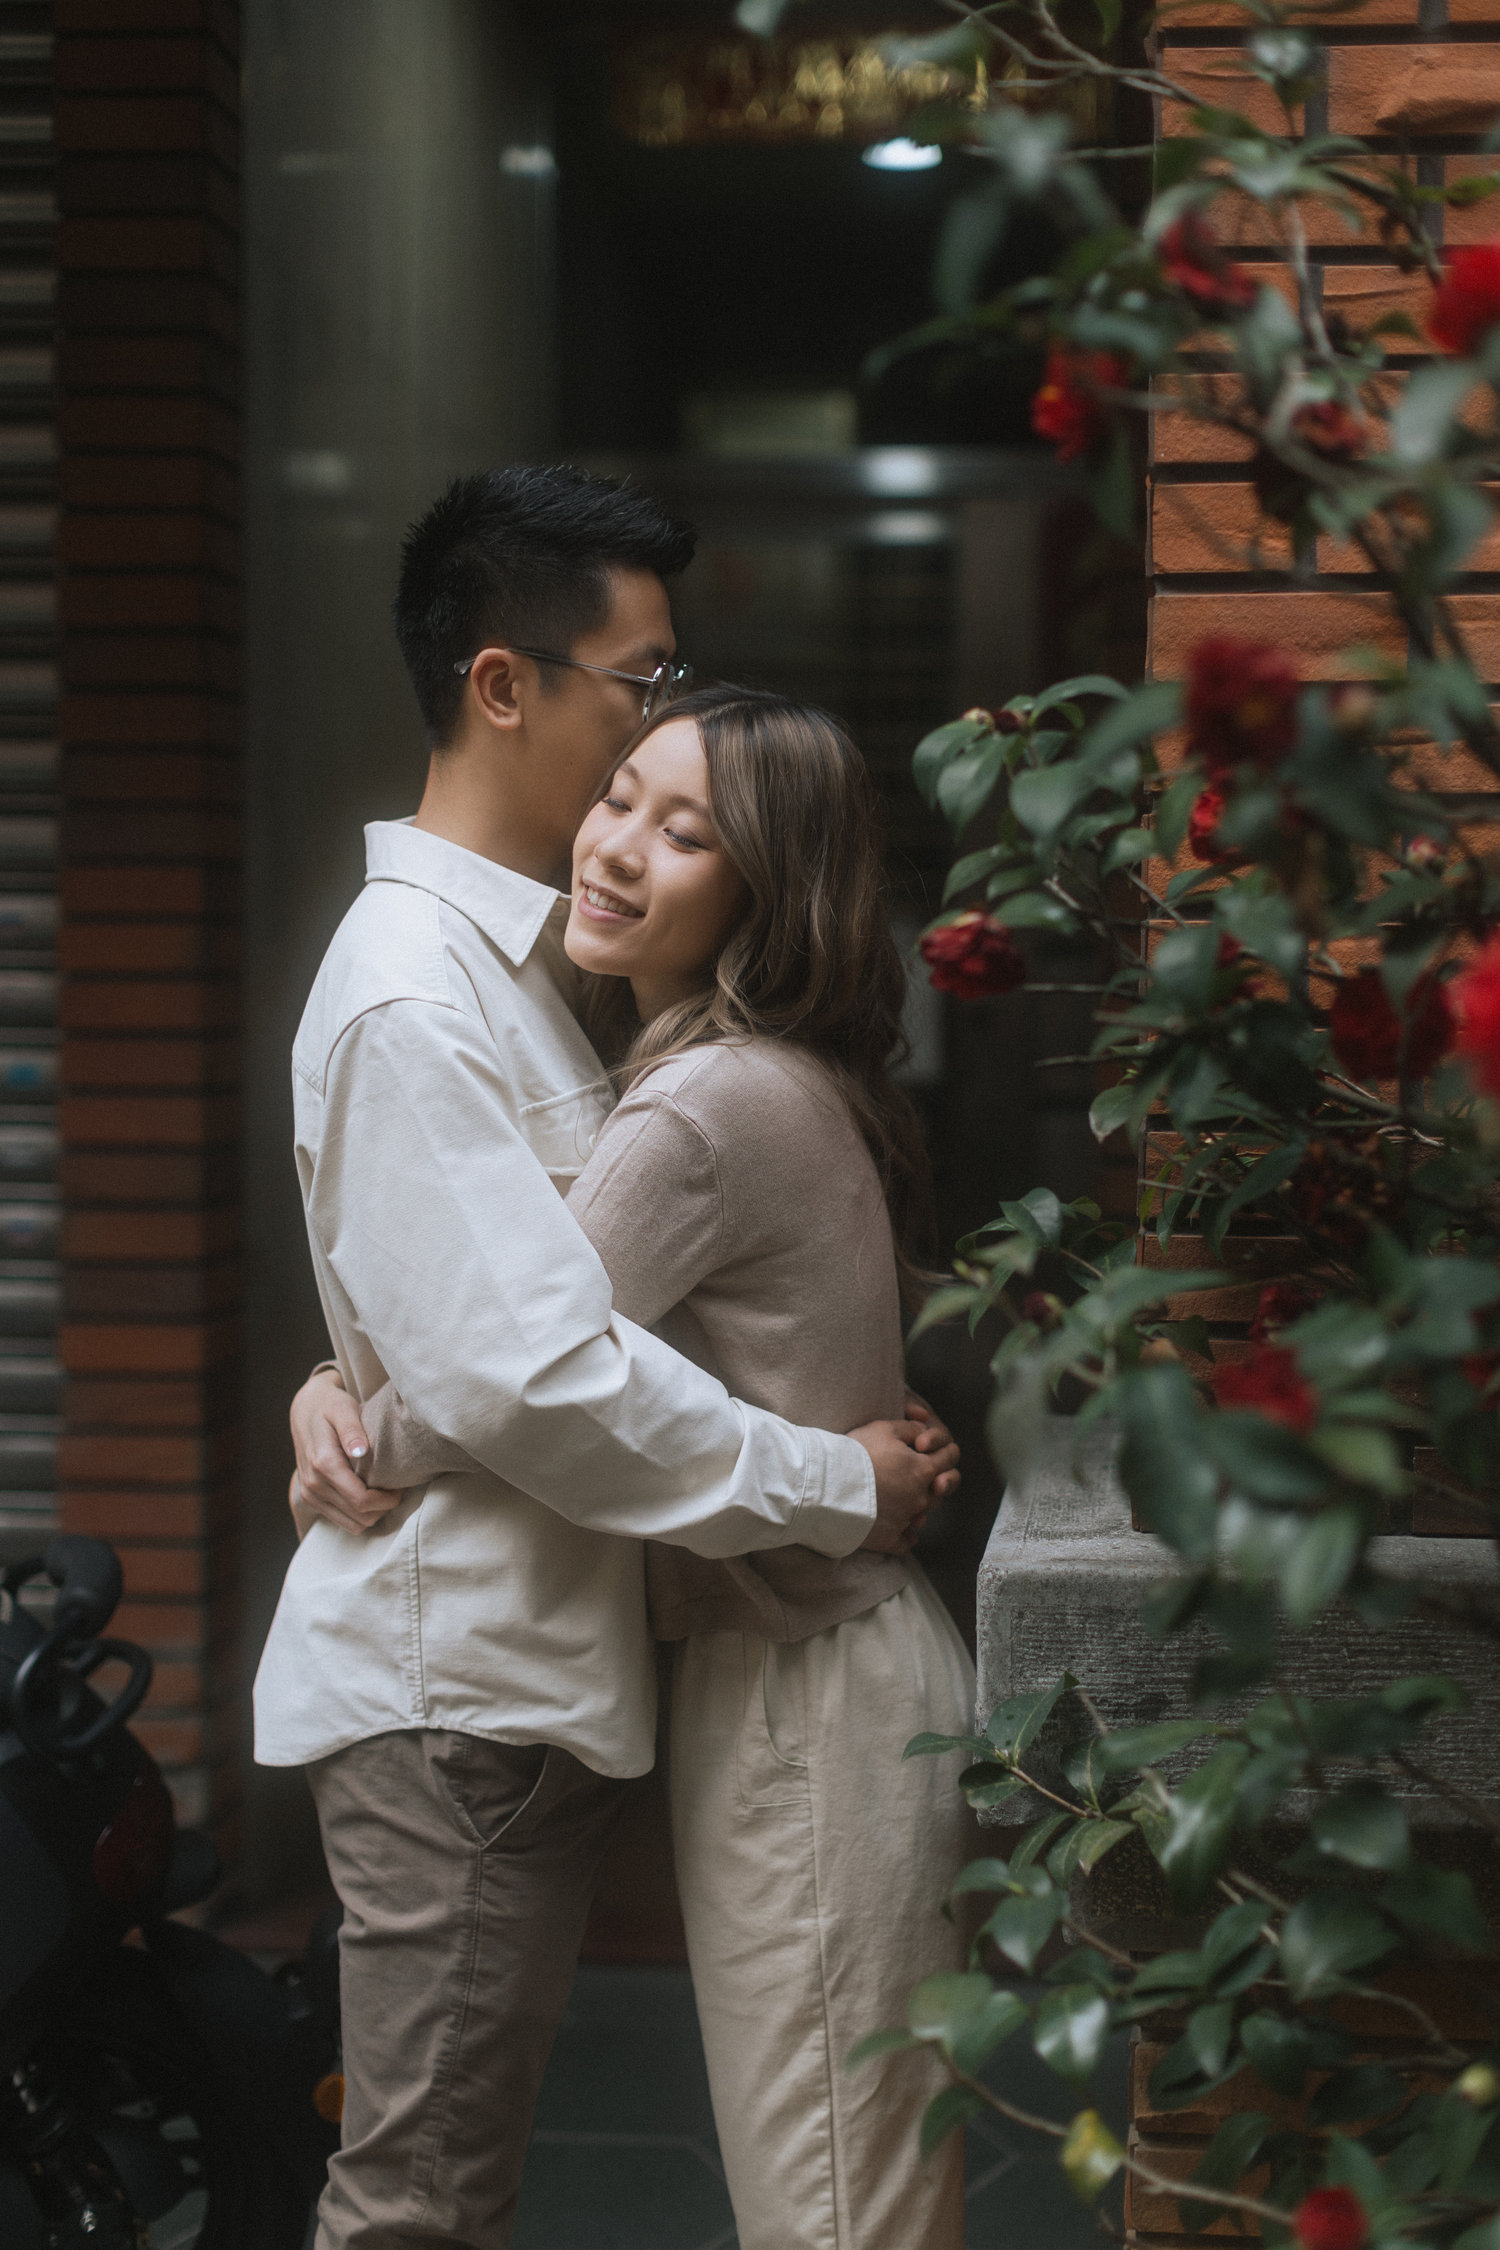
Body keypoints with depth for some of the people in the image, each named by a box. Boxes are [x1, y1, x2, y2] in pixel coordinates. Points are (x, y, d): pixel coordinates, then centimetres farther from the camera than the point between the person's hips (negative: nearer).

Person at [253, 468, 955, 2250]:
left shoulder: (511, 961, 15)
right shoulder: (411, 997, -19)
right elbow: (524, 1372, -26)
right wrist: (839, 1486, -17)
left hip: (529, 1669, 10)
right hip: (448, 1687, -10)